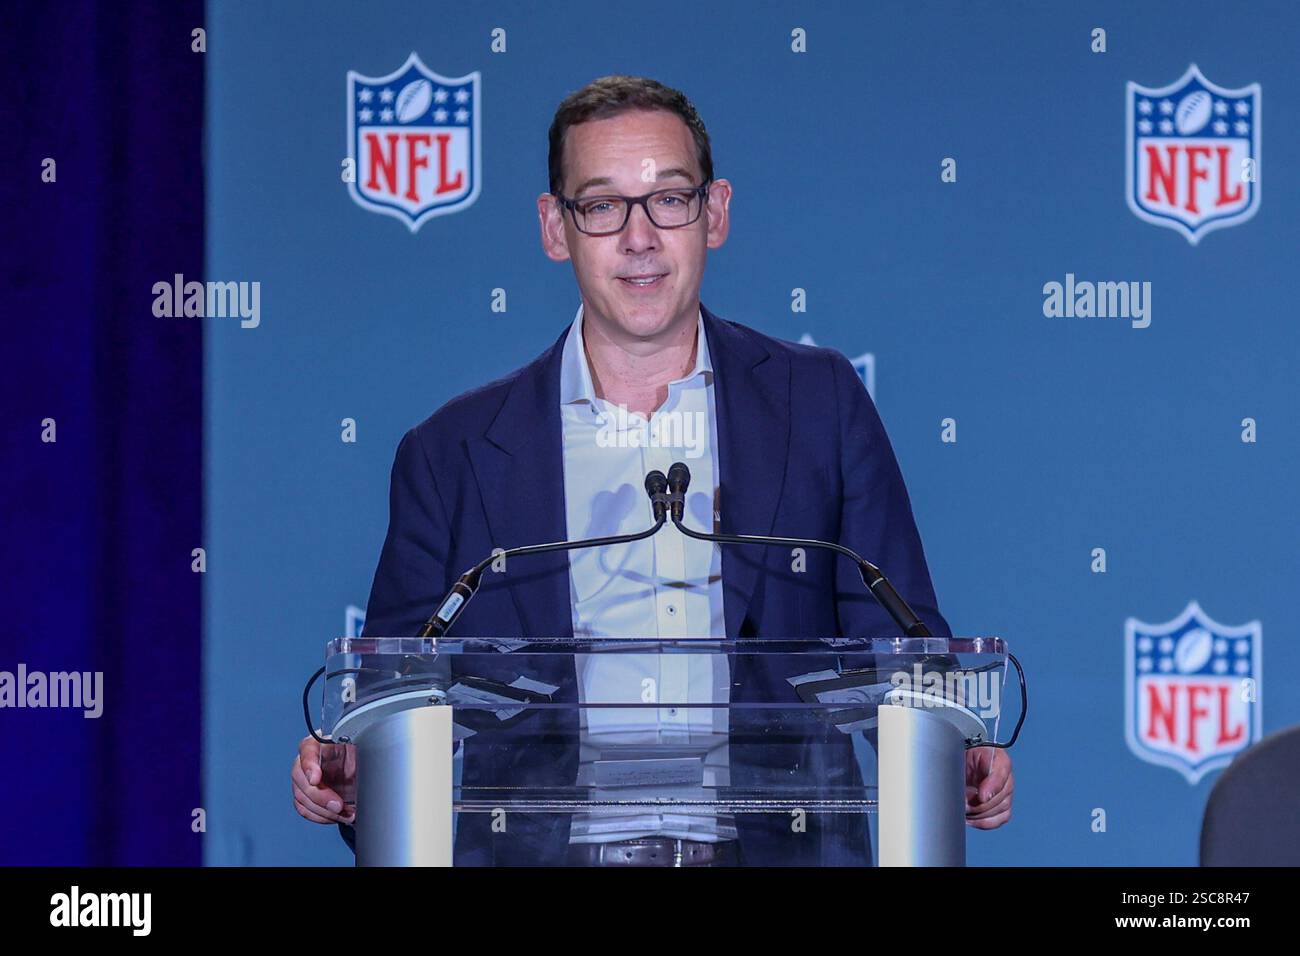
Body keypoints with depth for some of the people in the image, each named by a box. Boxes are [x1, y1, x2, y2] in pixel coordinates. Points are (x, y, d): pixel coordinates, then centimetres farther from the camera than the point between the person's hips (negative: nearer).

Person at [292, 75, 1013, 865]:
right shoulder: (454, 452, 12)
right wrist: (350, 774, -9)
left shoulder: (821, 402, 14)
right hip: (546, 854, -1)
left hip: (780, 856, 2)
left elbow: (897, 644, 13)